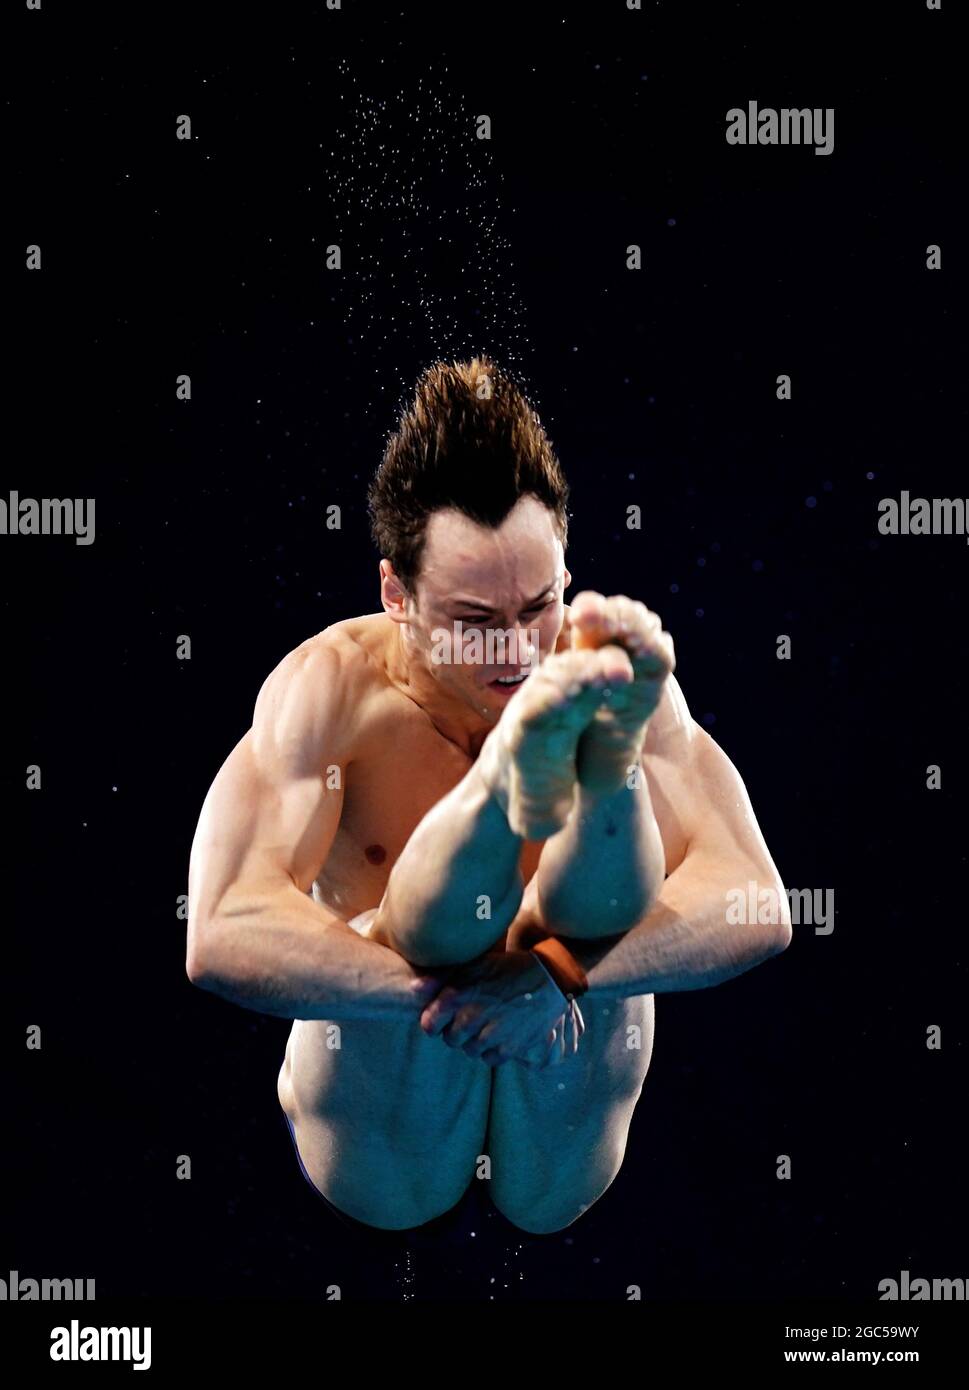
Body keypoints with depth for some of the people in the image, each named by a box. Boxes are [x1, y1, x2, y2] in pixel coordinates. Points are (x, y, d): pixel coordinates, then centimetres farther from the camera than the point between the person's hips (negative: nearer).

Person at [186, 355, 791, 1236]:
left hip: (550, 1159, 2)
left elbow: (760, 910, -19)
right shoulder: (333, 689, -15)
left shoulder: (617, 681, -10)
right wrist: (444, 994, -38)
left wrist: (563, 972, -35)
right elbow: (220, 940, -28)